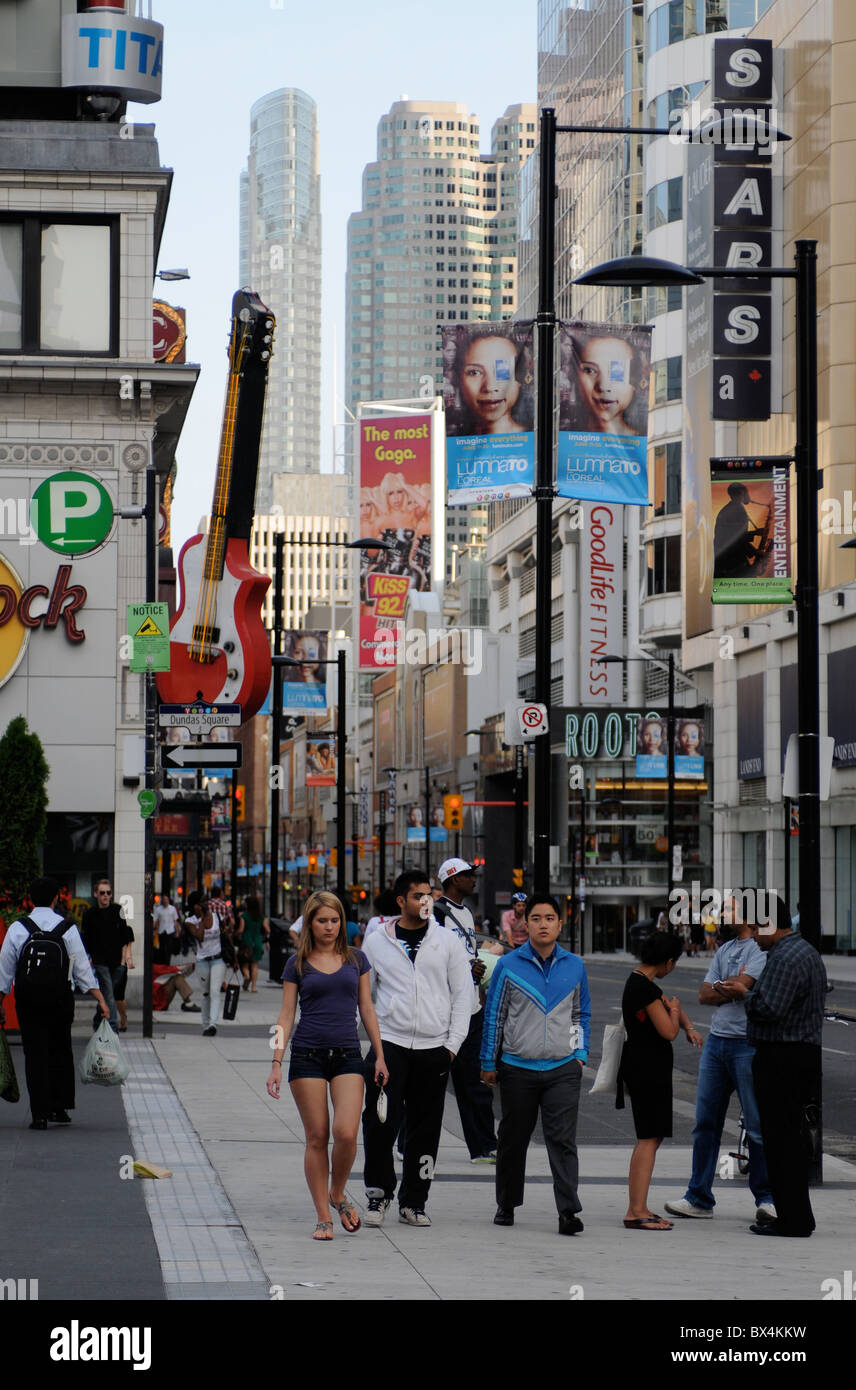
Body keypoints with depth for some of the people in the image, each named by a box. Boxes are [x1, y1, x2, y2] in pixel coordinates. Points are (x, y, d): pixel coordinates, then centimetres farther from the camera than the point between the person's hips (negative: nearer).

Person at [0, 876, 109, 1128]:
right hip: (60, 1000, 1)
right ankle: (59, 1108, 13)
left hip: (28, 1001, 0)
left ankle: (39, 1114, -3)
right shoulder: (68, 928, -2)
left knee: (34, 1054, 1)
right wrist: (100, 999, 3)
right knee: (60, 1051, 14)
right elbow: (82, 968, -1)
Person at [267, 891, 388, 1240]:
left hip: (347, 1055, 1)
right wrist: (276, 1063, -2)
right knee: (317, 1137, -2)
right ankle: (323, 1216, 7)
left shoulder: (355, 959, 9)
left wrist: (380, 1056, 9)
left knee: (346, 1133, -14)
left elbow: (367, 1009, 13)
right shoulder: (298, 963, 5)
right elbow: (286, 1016, 4)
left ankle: (338, 1193, 13)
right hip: (307, 1055, -1)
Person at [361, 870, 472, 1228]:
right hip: (389, 1045, -1)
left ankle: (413, 1201, 14)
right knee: (381, 1123, -10)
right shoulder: (377, 942, 6)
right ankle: (378, 1193, 6)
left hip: (434, 1048, 1)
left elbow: (463, 993, 7)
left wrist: (453, 1044, 0)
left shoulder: (447, 941, 6)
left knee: (426, 1129, 4)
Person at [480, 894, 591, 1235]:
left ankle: (568, 1211, -13)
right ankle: (506, 1205, 26)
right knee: (513, 1140, 10)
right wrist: (488, 1064, 5)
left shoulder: (574, 967, 7)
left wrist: (580, 1053, 9)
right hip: (517, 1069, 0)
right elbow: (493, 1016, 5)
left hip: (563, 1069, 0)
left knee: (563, 1140, -9)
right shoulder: (508, 966, 0)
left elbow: (582, 1014, 19)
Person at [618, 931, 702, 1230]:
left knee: (651, 1137, 15)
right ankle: (637, 1211, -12)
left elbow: (670, 1002, 26)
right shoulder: (645, 987, -19)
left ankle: (637, 1207, 21)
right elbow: (668, 1031, -21)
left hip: (649, 1068, 11)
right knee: (649, 1139, -10)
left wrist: (688, 1026, 8)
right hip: (647, 1069, -11)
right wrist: (673, 1010, 0)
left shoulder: (639, 980, 13)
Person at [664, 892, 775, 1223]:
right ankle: (699, 1198, 13)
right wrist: (730, 989, -6)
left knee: (757, 1125, -2)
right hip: (716, 1041, 8)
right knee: (705, 1122, 8)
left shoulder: (762, 949, -7)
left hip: (747, 1044, -8)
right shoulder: (724, 950, 18)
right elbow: (704, 995, 11)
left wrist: (719, 987, 0)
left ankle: (766, 1198, 6)